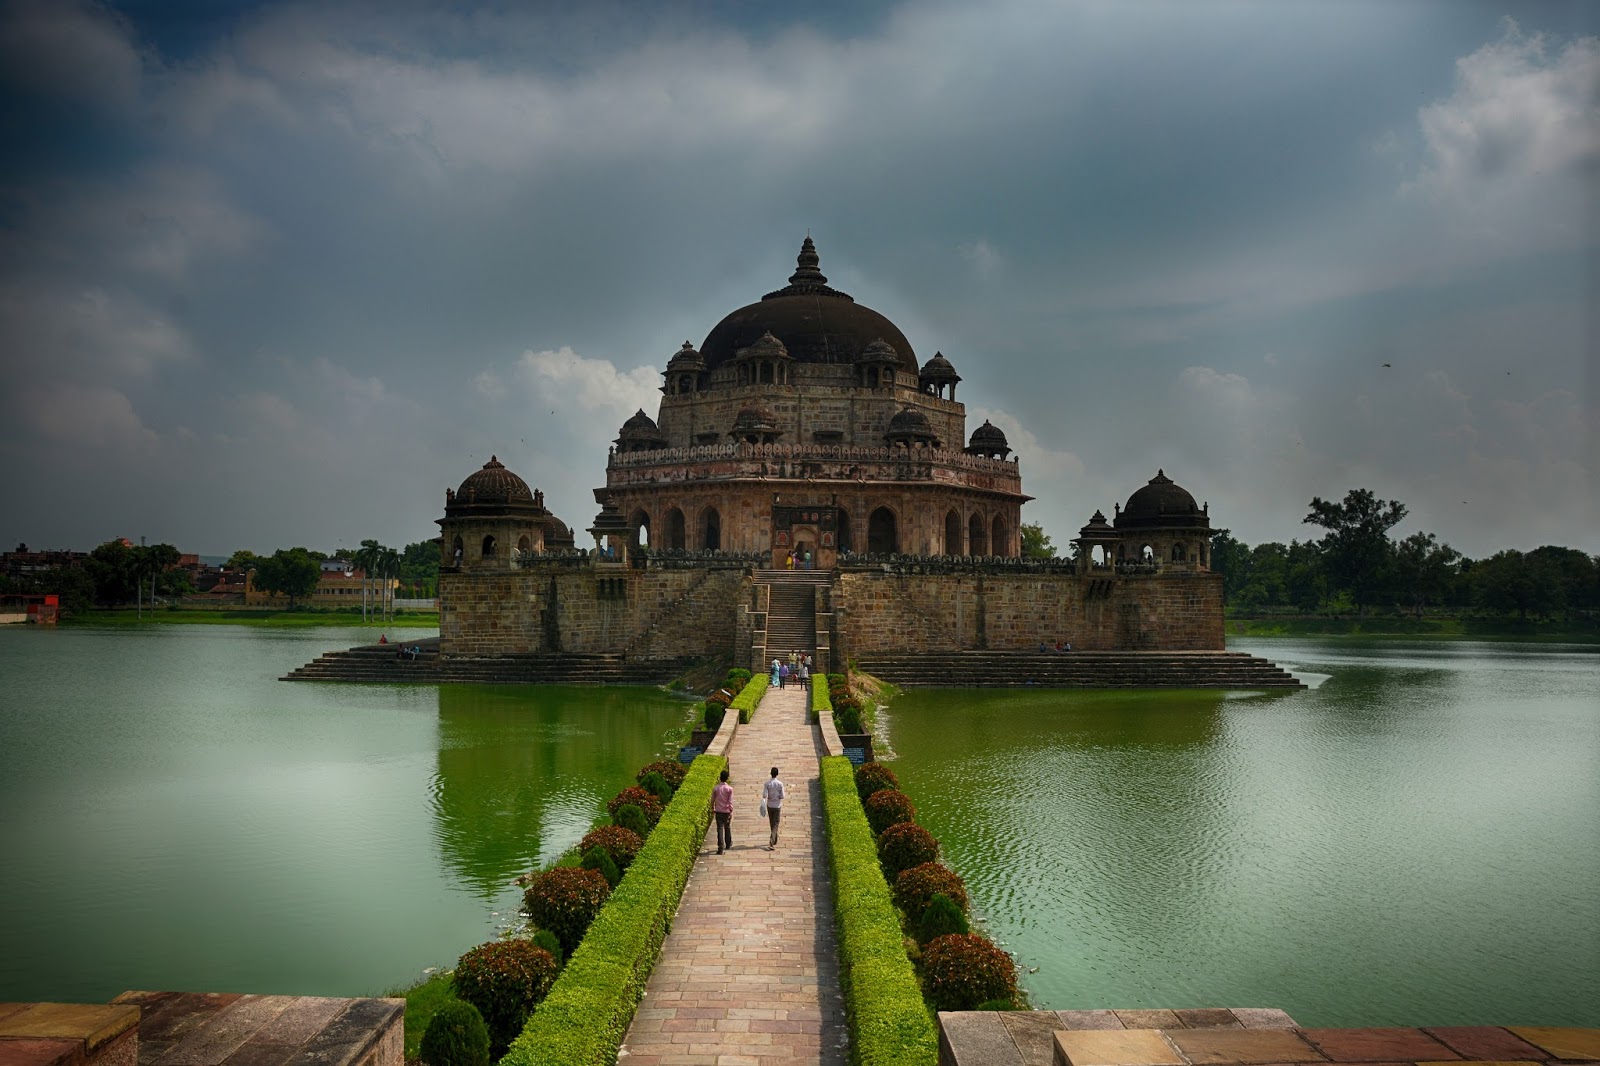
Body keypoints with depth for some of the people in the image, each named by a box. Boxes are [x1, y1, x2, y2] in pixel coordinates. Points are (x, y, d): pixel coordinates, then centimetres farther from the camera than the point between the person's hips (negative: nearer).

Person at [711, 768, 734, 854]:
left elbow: (712, 800, 4)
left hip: (718, 811, 1)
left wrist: (713, 809, 20)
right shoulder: (730, 789, -9)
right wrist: (731, 812, -1)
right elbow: (730, 802, -9)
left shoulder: (716, 788, -3)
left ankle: (721, 847, -8)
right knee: (728, 828, 16)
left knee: (720, 829, -1)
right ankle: (728, 845, 30)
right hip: (727, 811, -1)